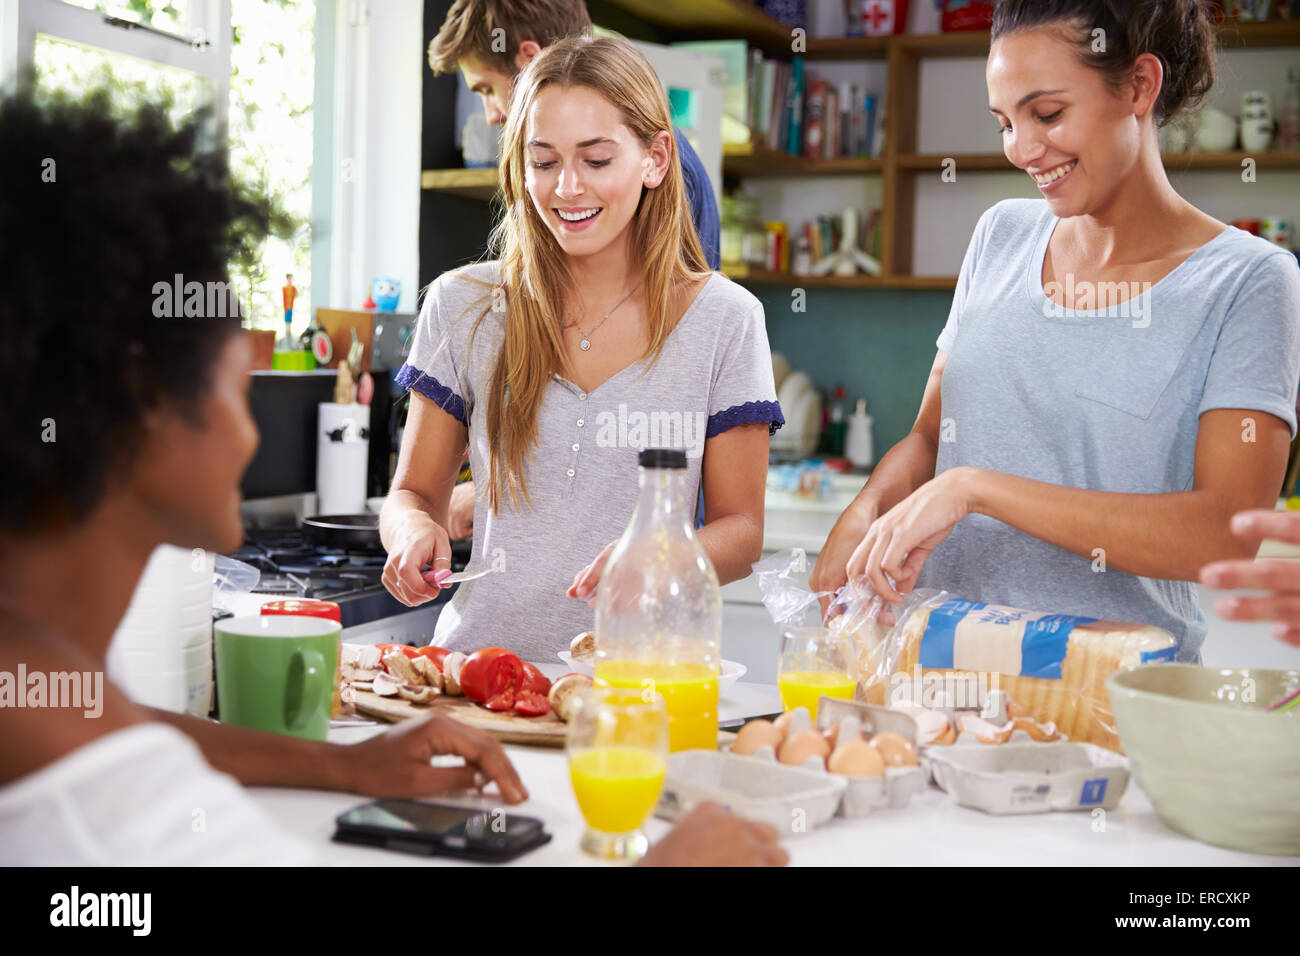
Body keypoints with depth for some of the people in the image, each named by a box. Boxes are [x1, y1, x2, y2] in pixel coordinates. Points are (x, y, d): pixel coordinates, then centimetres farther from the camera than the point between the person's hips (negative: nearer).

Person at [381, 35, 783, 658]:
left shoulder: (723, 319, 3)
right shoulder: (463, 308, 6)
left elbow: (741, 530, 4)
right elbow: (414, 492, 12)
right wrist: (415, 531, -11)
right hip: (481, 650, 1)